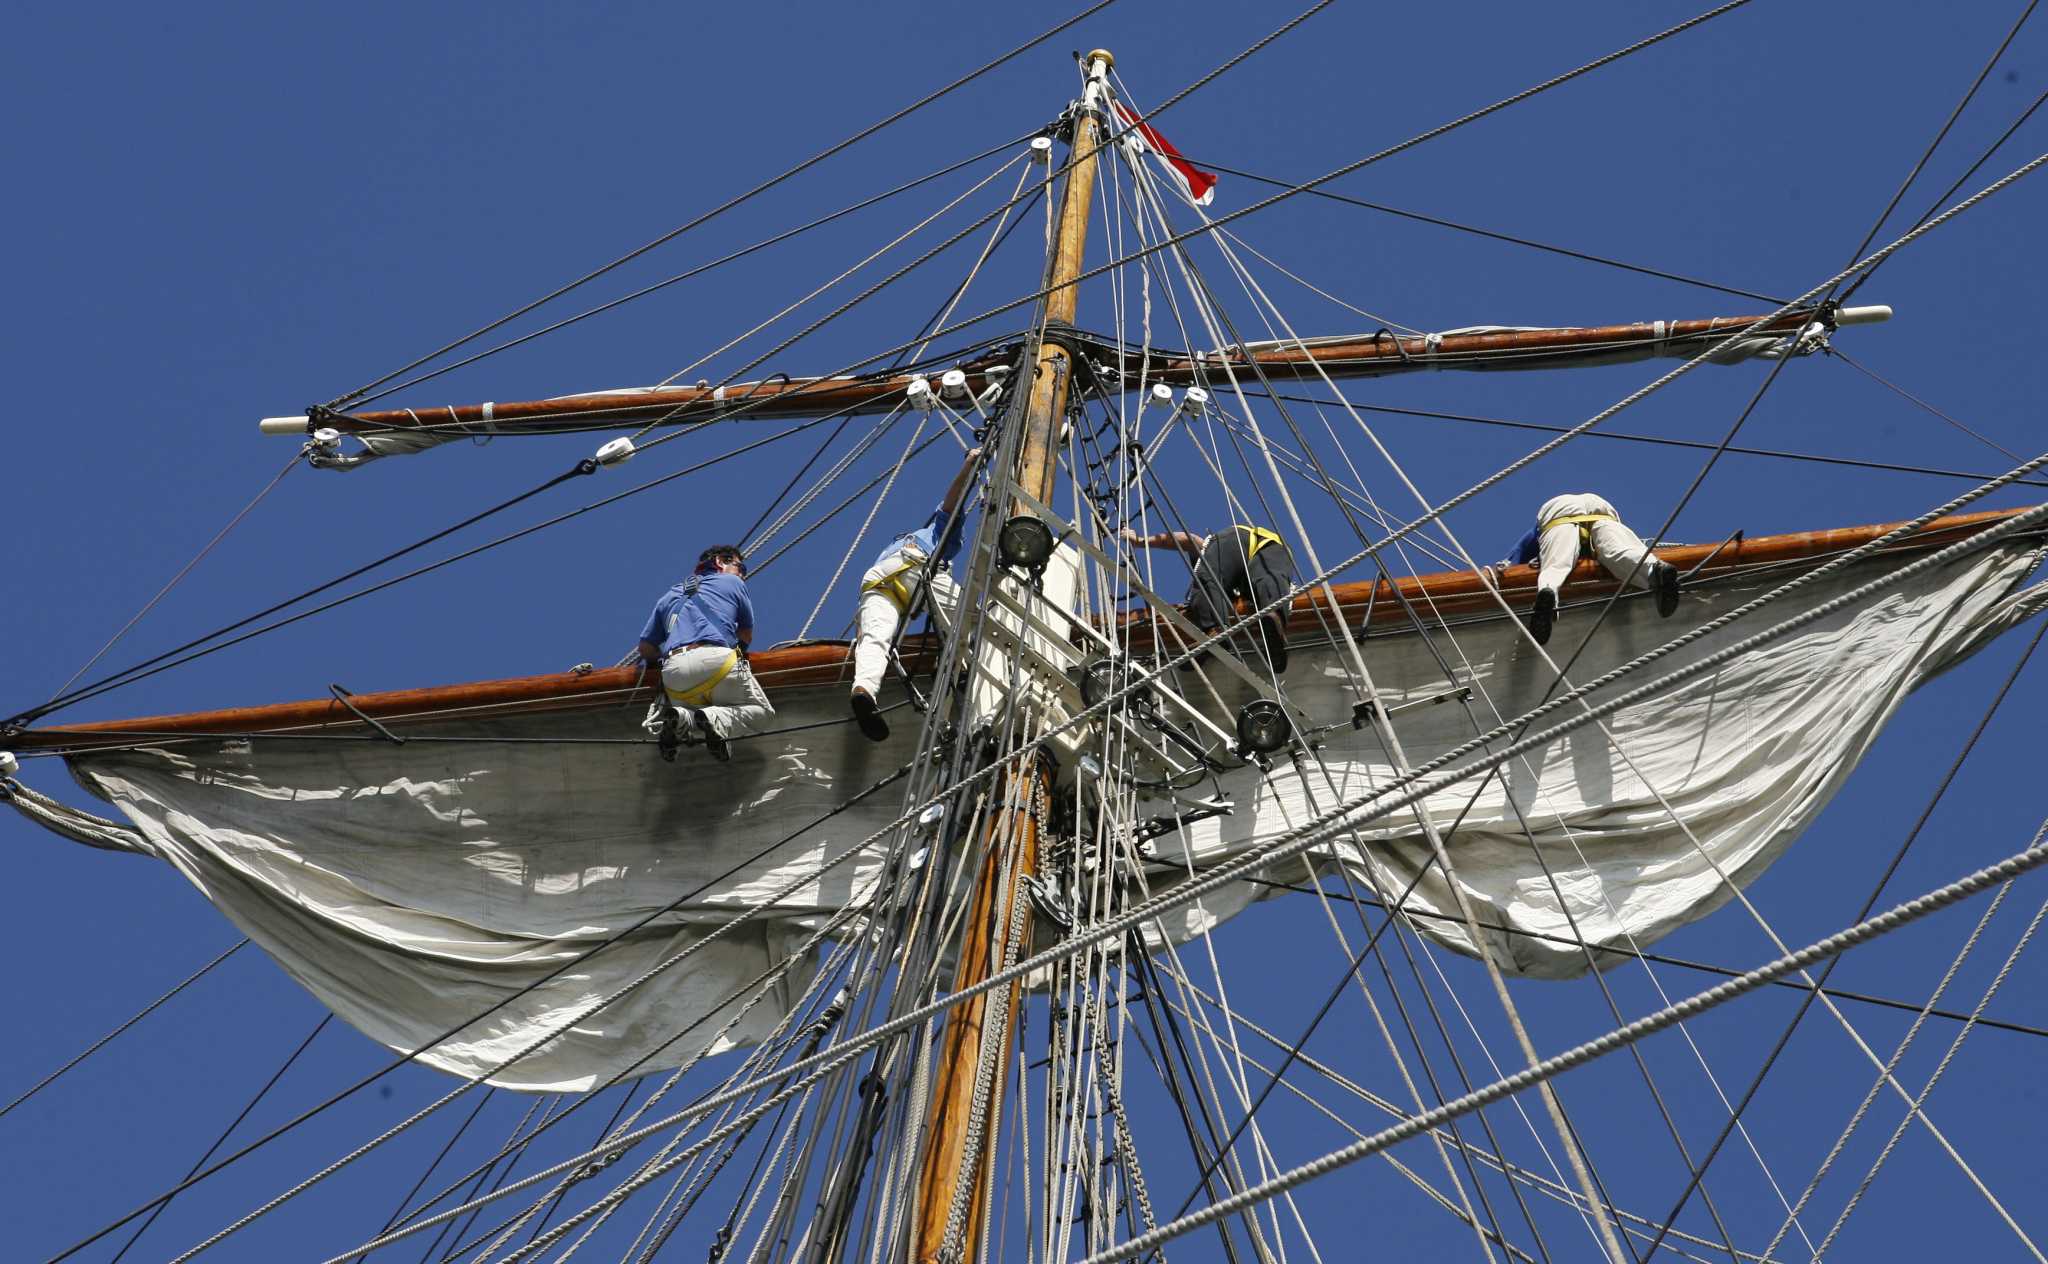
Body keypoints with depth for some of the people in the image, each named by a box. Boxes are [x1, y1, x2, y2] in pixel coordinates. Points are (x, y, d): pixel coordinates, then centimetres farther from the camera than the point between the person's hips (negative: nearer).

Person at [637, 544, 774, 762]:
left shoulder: (670, 596, 32)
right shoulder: (733, 583, 23)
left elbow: (646, 649, 25)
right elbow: (747, 637, 29)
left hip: (673, 671, 4)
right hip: (717, 660, -4)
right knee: (760, 709, 11)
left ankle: (677, 716, -11)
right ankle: (716, 720, -20)